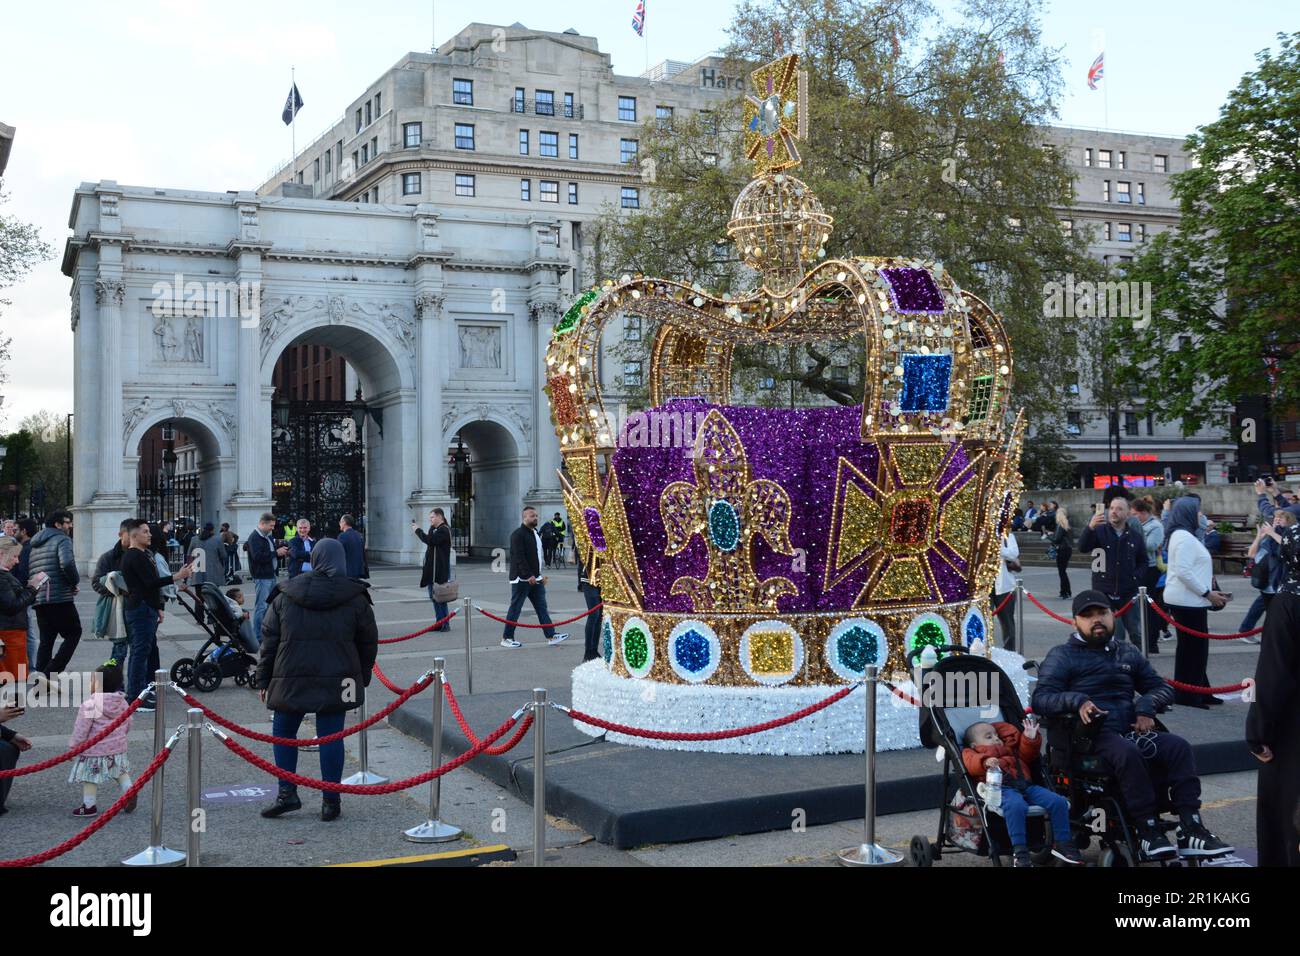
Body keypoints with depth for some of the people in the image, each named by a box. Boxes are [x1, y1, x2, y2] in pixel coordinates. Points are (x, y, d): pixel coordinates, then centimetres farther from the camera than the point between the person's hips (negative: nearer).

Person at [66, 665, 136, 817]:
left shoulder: (89, 705, -20)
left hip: (94, 750, -6)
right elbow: (127, 725, 9)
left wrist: (74, 746, -4)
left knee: (90, 777, 7)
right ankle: (130, 793, 15)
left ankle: (89, 806, 12)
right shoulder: (122, 702, -1)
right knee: (120, 770, 24)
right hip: (118, 747, 6)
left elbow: (81, 730, -16)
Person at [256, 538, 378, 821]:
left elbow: (269, 641, 5)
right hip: (336, 681, 0)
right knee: (331, 737, 5)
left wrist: (264, 680, 12)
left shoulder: (284, 596, 2)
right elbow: (368, 642, 6)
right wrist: (363, 677, 18)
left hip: (290, 680, 0)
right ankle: (331, 803, 8)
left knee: (283, 733, 17)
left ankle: (287, 793, 11)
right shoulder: (355, 598, 0)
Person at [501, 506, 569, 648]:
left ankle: (551, 636, 5)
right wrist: (529, 575, -25)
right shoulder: (518, 534, -14)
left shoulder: (536, 533, 16)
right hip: (521, 578, -9)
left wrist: (539, 575, 18)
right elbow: (519, 557, -21)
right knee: (515, 608, -1)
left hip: (535, 578, 9)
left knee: (542, 607, 5)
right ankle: (506, 638, 8)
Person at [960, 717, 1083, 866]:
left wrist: (1030, 738, 28)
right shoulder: (971, 752, 19)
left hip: (1026, 785, 6)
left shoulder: (1009, 749, 41)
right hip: (1002, 788, -6)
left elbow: (1026, 755, 44)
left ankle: (1062, 843, 1)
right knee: (1016, 805, -41)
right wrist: (986, 762, -24)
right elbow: (971, 763, -3)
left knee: (1059, 801, -11)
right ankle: (1019, 851, -37)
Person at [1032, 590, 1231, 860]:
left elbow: (1163, 688, 22)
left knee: (1178, 746, -21)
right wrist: (1077, 700, -22)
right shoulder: (1063, 656, 8)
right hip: (1090, 737, -5)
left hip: (1130, 730, 5)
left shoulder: (1128, 653, 24)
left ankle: (1190, 828, -24)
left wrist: (1147, 705, -1)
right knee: (1128, 752, -36)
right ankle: (1147, 829, -31)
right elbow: (1040, 699, -3)